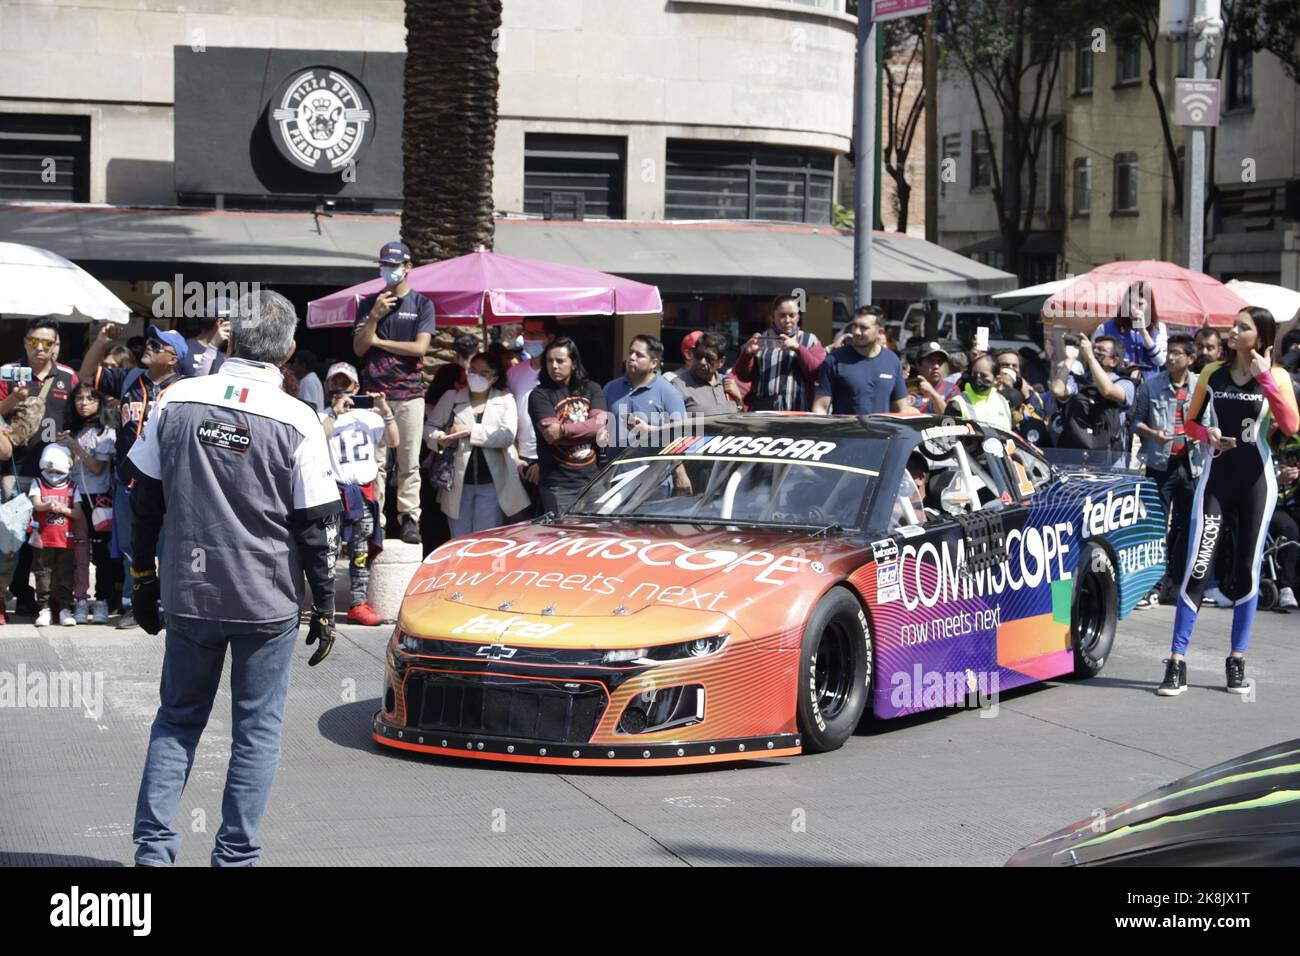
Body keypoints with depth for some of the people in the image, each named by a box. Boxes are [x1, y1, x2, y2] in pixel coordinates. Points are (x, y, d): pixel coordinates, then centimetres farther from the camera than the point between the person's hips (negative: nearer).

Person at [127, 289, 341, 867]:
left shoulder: (177, 402, -1)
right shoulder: (297, 422, -9)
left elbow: (145, 499, 6)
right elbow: (317, 527, -6)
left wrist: (144, 578, 16)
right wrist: (324, 609, 3)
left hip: (188, 595, 3)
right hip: (267, 601, -2)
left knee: (177, 717, 15)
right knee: (257, 727, 7)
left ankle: (152, 844, 9)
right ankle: (234, 855, 8)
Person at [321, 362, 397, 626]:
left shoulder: (369, 417, 14)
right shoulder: (324, 418, 2)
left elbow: (392, 441, 6)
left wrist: (385, 411, -4)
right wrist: (336, 413, -18)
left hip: (365, 493, 5)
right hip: (336, 492, -5)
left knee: (362, 552, 9)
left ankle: (358, 603, 15)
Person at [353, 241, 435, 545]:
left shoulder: (422, 304, 6)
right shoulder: (369, 303, 12)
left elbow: (420, 347, -5)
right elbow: (359, 348, 5)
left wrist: (378, 341, -2)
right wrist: (374, 317, -9)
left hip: (409, 392, -1)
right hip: (375, 392, 1)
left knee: (409, 462, -3)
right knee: (375, 460, -3)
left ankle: (409, 519, -1)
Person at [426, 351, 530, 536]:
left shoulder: (505, 399, 4)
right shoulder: (451, 397, 10)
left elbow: (508, 436, -9)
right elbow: (429, 428, 9)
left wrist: (471, 431, -15)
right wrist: (439, 439, -13)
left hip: (491, 484, -2)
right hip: (458, 484, 2)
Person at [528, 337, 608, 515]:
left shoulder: (591, 389, 10)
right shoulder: (540, 395, -1)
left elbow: (599, 424, -6)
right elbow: (551, 436, -12)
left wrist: (563, 430, -17)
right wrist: (588, 431, -10)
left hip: (592, 480, 3)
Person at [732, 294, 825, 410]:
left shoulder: (810, 340, 13)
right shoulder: (762, 339, 16)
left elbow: (819, 373, -1)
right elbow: (743, 376, 12)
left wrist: (798, 349, -13)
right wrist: (747, 353, -7)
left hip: (798, 411, -2)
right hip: (762, 411, 2)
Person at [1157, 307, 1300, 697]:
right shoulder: (1212, 374, 6)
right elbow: (1191, 422, 15)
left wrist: (1266, 379, -19)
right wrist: (1208, 434, -6)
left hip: (1256, 479, 0)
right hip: (1216, 477, 0)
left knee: (1247, 570, 5)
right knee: (1198, 567, -8)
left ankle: (1237, 662, 16)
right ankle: (1176, 664, -8)